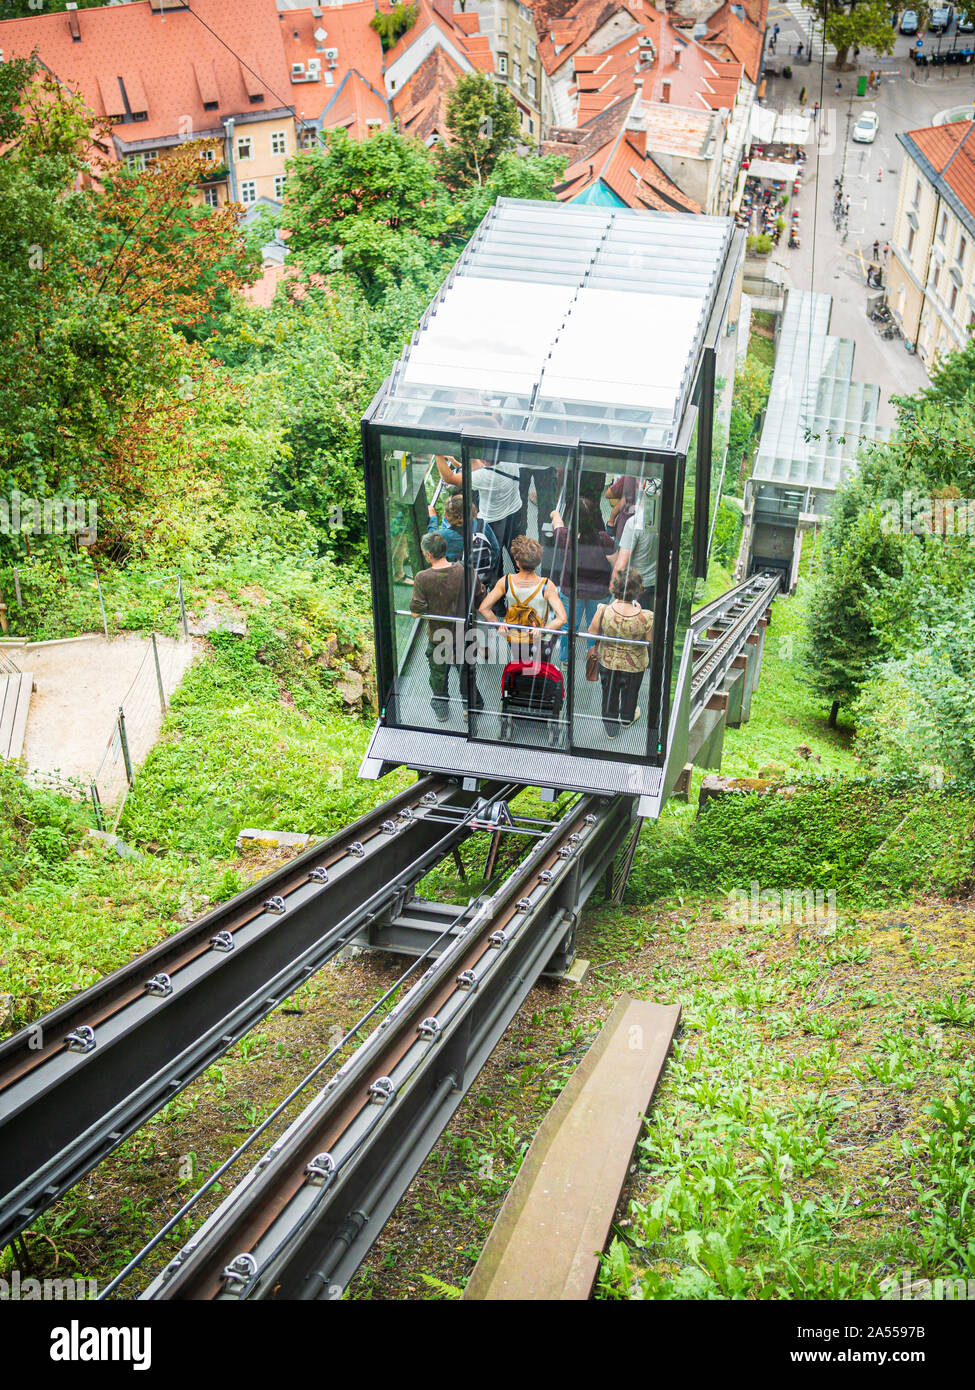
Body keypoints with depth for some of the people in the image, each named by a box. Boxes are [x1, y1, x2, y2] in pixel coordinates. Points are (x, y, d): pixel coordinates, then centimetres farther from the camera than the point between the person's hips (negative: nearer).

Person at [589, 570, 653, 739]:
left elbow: (592, 633, -14)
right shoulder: (645, 617, -32)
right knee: (630, 693, 30)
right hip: (634, 664, 0)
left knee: (609, 694, 27)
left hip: (607, 660, 1)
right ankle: (627, 718, 59)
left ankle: (610, 728, 47)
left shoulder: (603, 611, -29)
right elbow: (650, 642, -15)